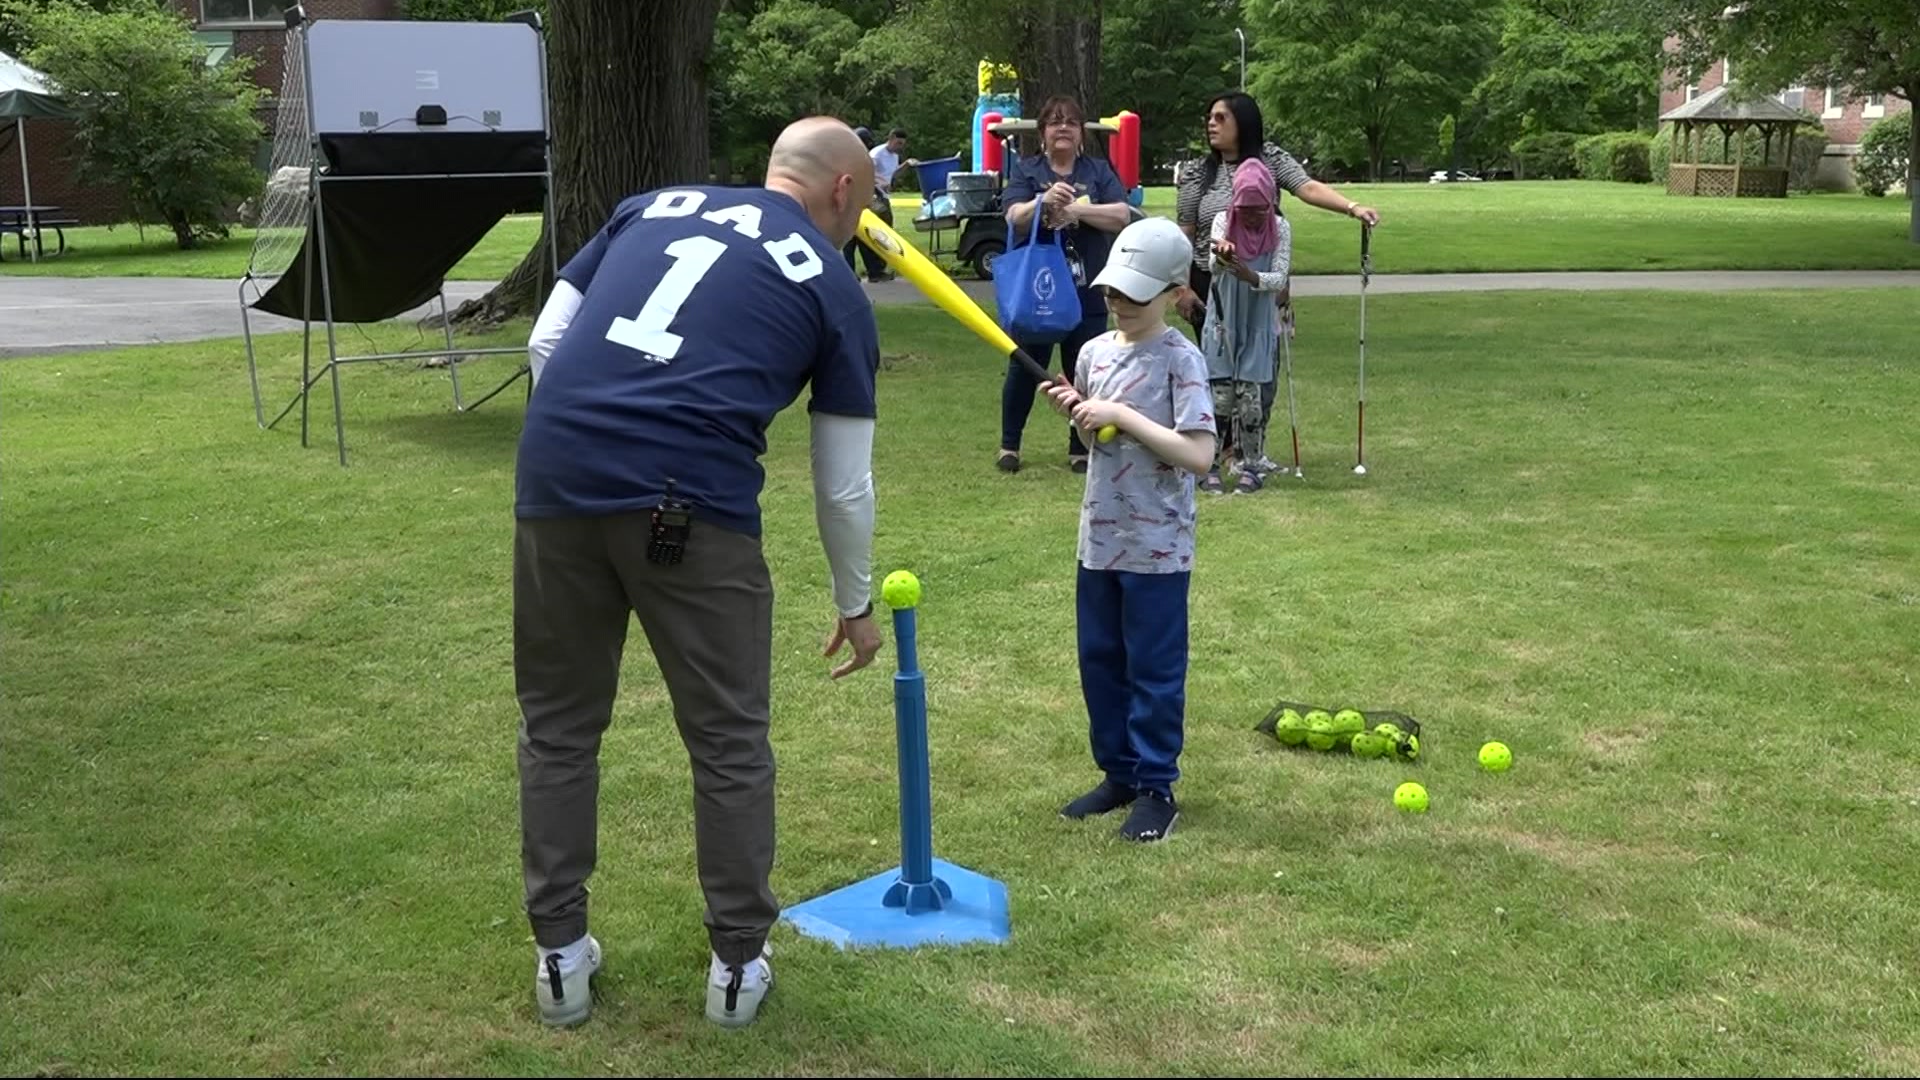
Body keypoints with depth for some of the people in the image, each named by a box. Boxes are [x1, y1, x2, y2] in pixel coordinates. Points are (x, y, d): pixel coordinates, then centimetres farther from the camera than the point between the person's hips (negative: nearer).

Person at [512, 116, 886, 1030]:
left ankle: (560, 955, 27)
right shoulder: (833, 288, 12)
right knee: (729, 742, 13)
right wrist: (856, 604, 28)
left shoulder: (652, 206, 22)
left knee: (558, 726, 19)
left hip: (553, 476, 4)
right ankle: (737, 963, 24)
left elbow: (547, 344, 15)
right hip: (689, 505, -3)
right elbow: (843, 486, 14)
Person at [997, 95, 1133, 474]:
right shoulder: (1025, 170, 5)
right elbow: (1015, 218, -10)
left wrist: (1076, 209, -21)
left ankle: (1080, 449, 15)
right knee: (1025, 367, 7)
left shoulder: (1099, 170, 7)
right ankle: (1009, 445, 19)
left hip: (1087, 289, 1)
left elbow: (1122, 215, -7)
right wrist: (1045, 202, -31)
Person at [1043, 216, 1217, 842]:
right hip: (1099, 539, 7)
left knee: (1154, 668, 4)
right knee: (1100, 661, 15)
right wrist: (1072, 408, -3)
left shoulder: (1180, 360, -13)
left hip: (1158, 549, -6)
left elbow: (1199, 454, -22)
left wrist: (1123, 415, -23)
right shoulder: (1095, 352, 5)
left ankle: (1157, 788, 17)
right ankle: (1119, 774, 29)